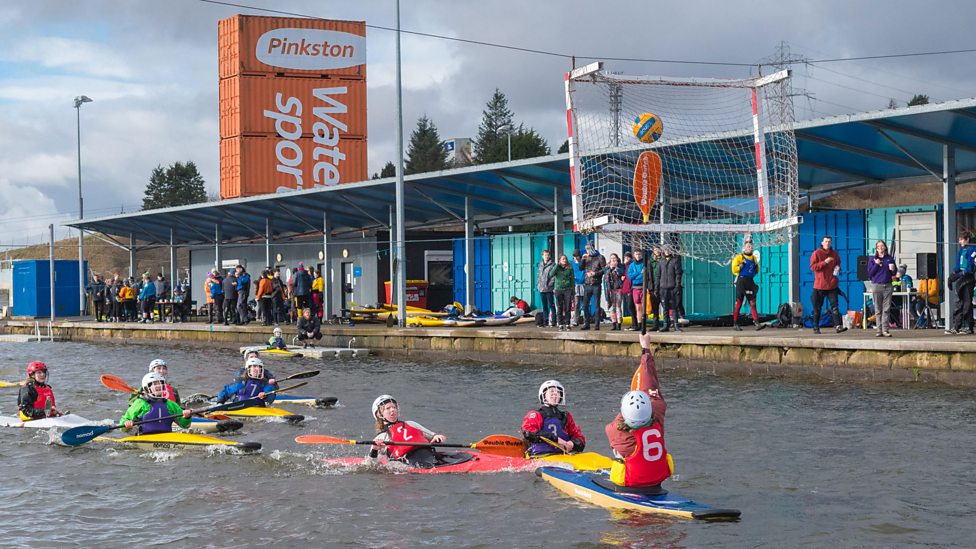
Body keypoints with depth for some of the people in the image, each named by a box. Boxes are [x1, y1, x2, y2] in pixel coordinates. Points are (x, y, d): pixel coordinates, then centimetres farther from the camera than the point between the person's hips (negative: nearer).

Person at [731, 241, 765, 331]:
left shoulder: (754, 258, 17)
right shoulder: (739, 257, -2)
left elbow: (757, 270, 27)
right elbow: (734, 269, -9)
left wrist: (756, 269, 10)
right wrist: (741, 266, -16)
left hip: (750, 282, 5)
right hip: (741, 281, -5)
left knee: (753, 303, -2)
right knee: (738, 303, 0)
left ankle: (757, 323, -10)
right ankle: (735, 324, 7)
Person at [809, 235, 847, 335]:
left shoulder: (834, 254, 13)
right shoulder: (816, 253, -1)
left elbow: (838, 264, 26)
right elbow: (813, 266, -10)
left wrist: (838, 269, 2)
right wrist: (825, 262, -19)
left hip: (832, 285, 3)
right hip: (819, 285, -3)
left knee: (834, 305, -8)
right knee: (817, 307, 4)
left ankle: (838, 325, -15)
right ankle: (816, 327, 14)